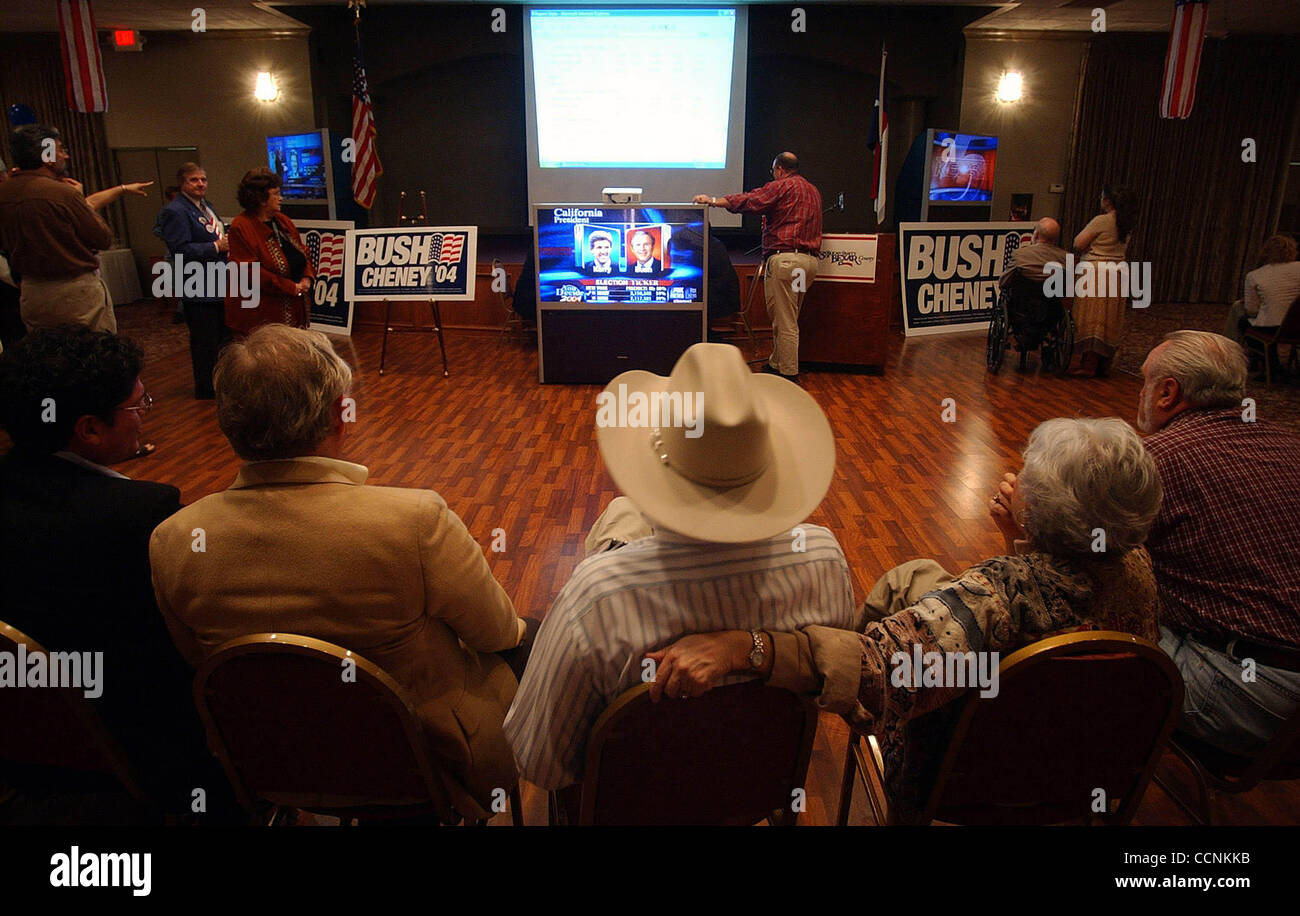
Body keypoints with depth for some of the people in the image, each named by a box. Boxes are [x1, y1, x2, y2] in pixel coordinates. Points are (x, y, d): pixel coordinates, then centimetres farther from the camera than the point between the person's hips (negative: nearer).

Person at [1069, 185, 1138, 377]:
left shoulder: (1101, 221, -14)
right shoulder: (1126, 225, 10)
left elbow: (1078, 244, -11)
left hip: (1096, 273, -7)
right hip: (1119, 273, 8)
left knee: (1091, 319, -2)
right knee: (1111, 320, 11)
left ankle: (1086, 365, 0)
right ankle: (1103, 365, 19)